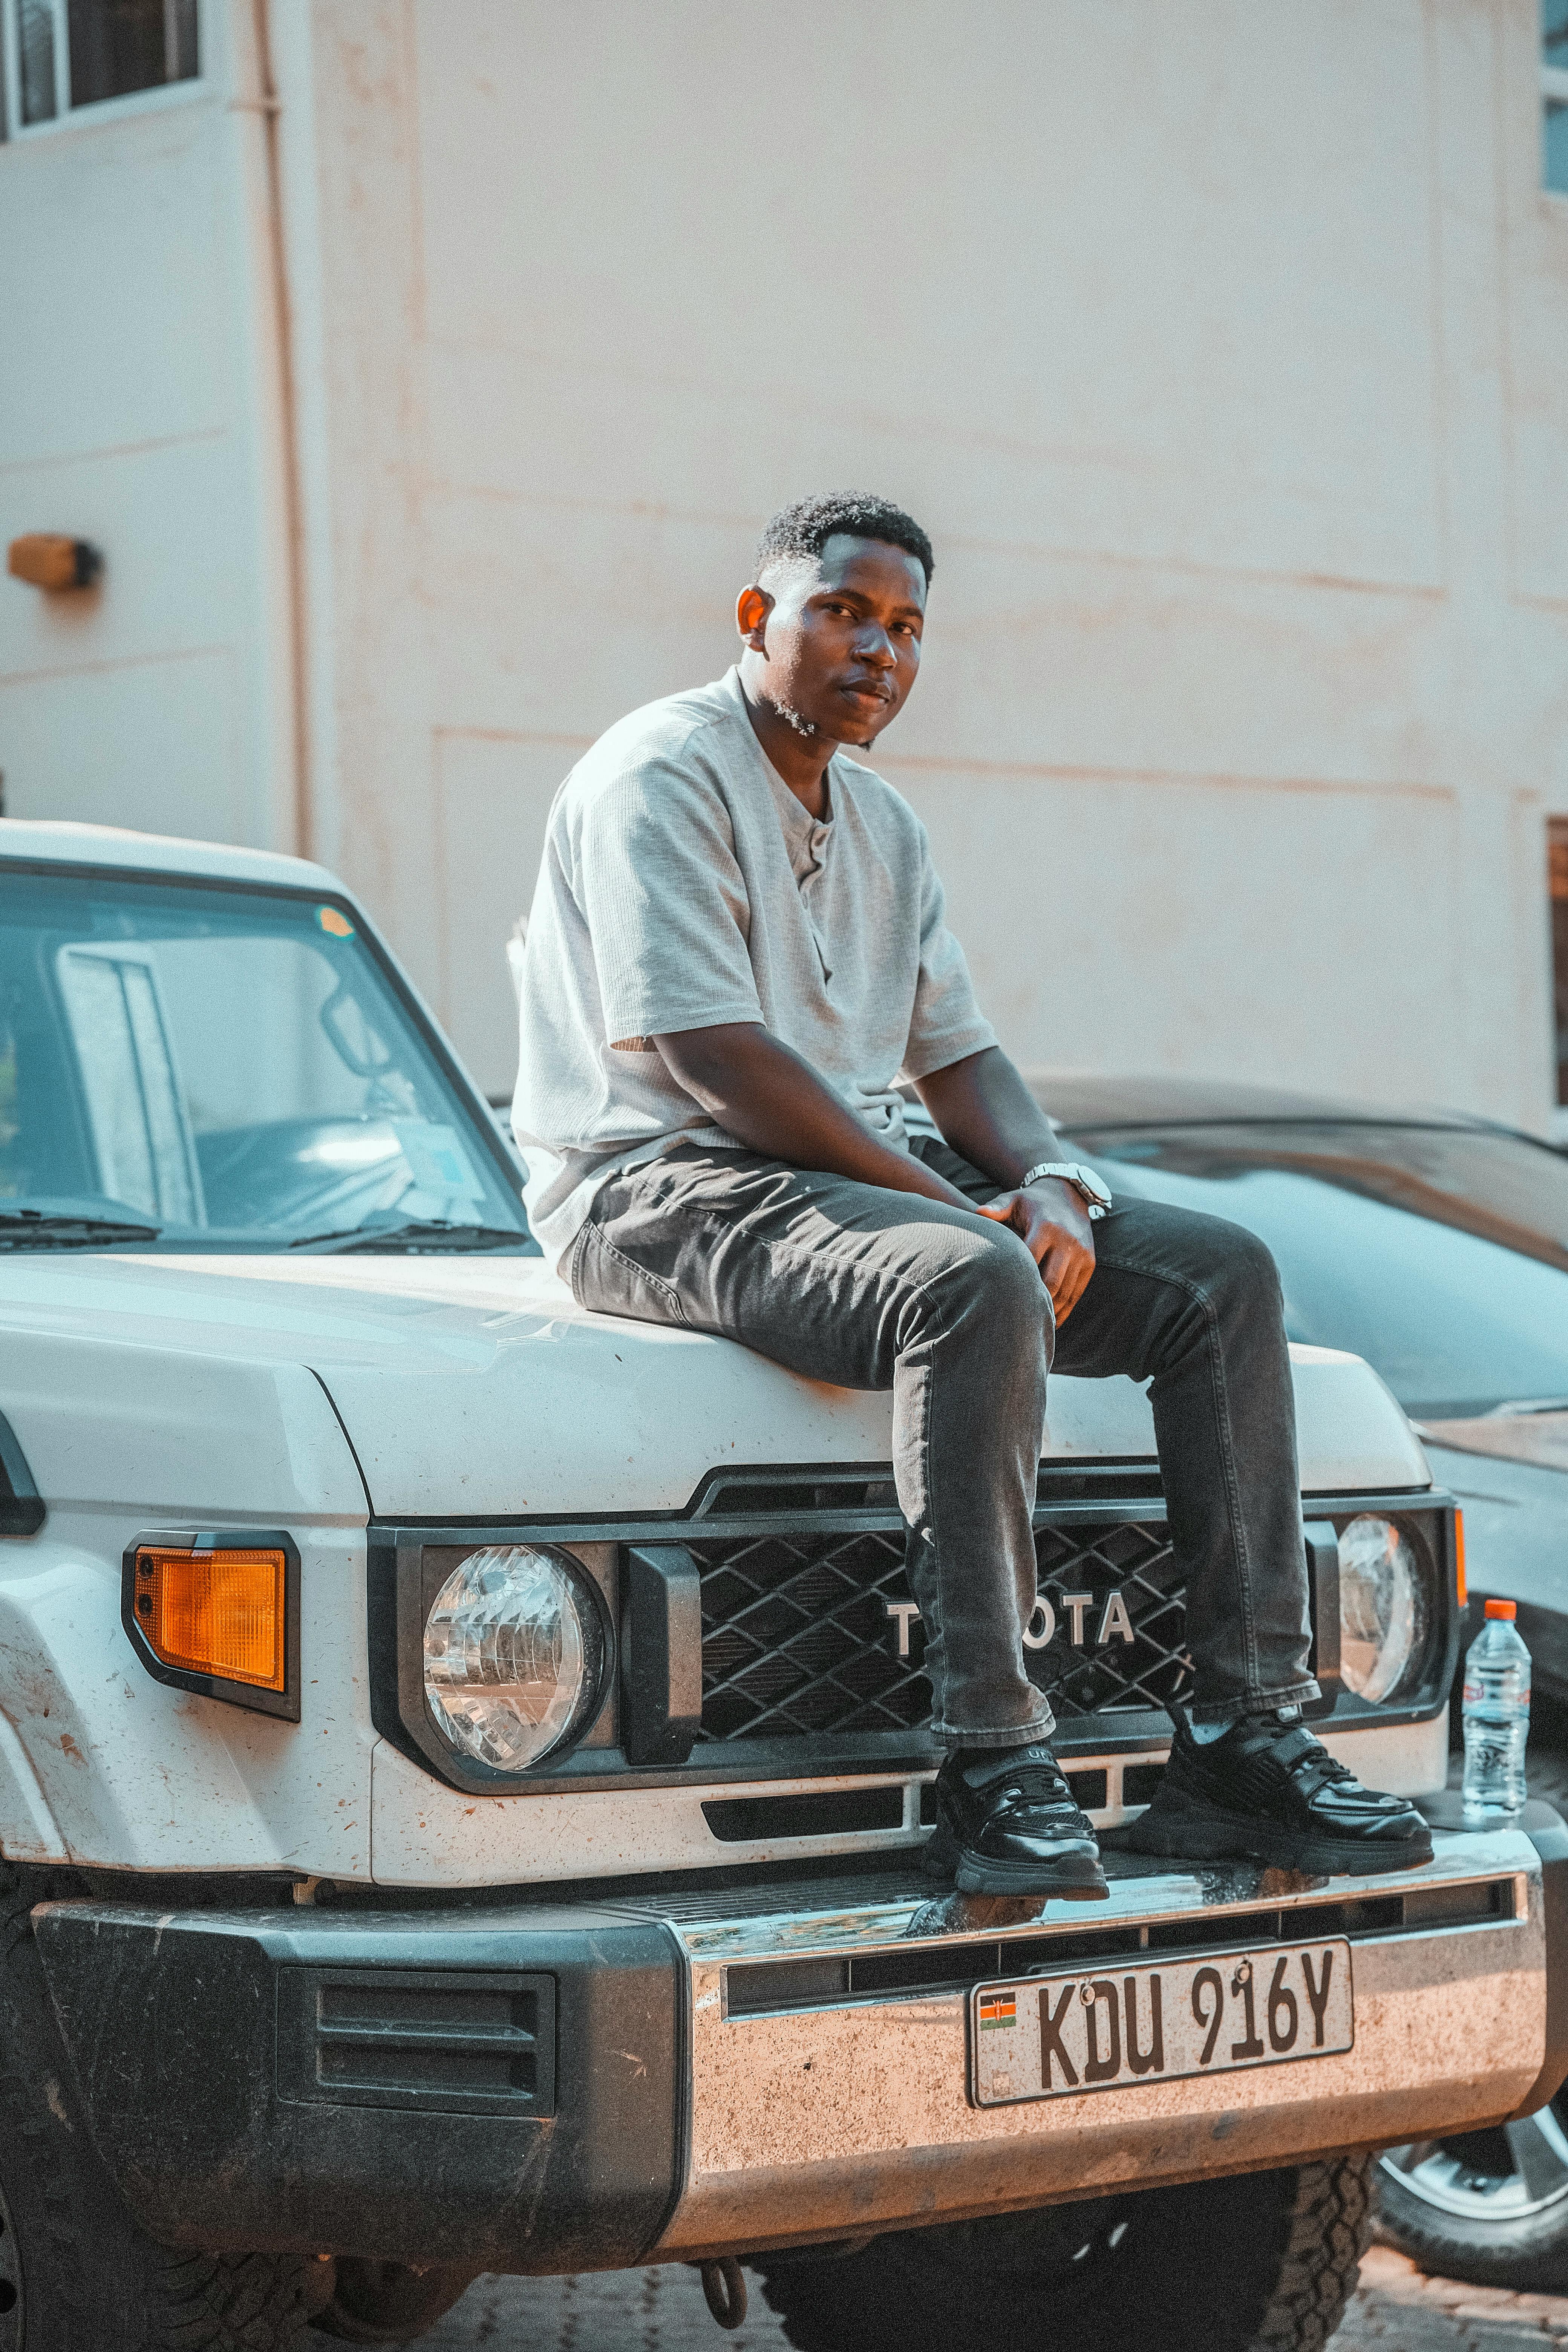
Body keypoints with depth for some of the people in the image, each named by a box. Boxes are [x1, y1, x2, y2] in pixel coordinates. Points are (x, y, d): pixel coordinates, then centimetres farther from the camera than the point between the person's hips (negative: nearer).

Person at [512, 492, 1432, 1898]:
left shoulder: (886, 826, 20)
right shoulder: (663, 775, -8)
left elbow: (956, 1053, 17)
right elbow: (706, 1056, -19)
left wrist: (1044, 1183, -6)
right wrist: (950, 1202, -19)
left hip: (869, 1179, 9)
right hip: (669, 1188, -9)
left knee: (1225, 1275, -5)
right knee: (977, 1287, -38)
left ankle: (1243, 1743, -11)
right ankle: (993, 1768, -36)